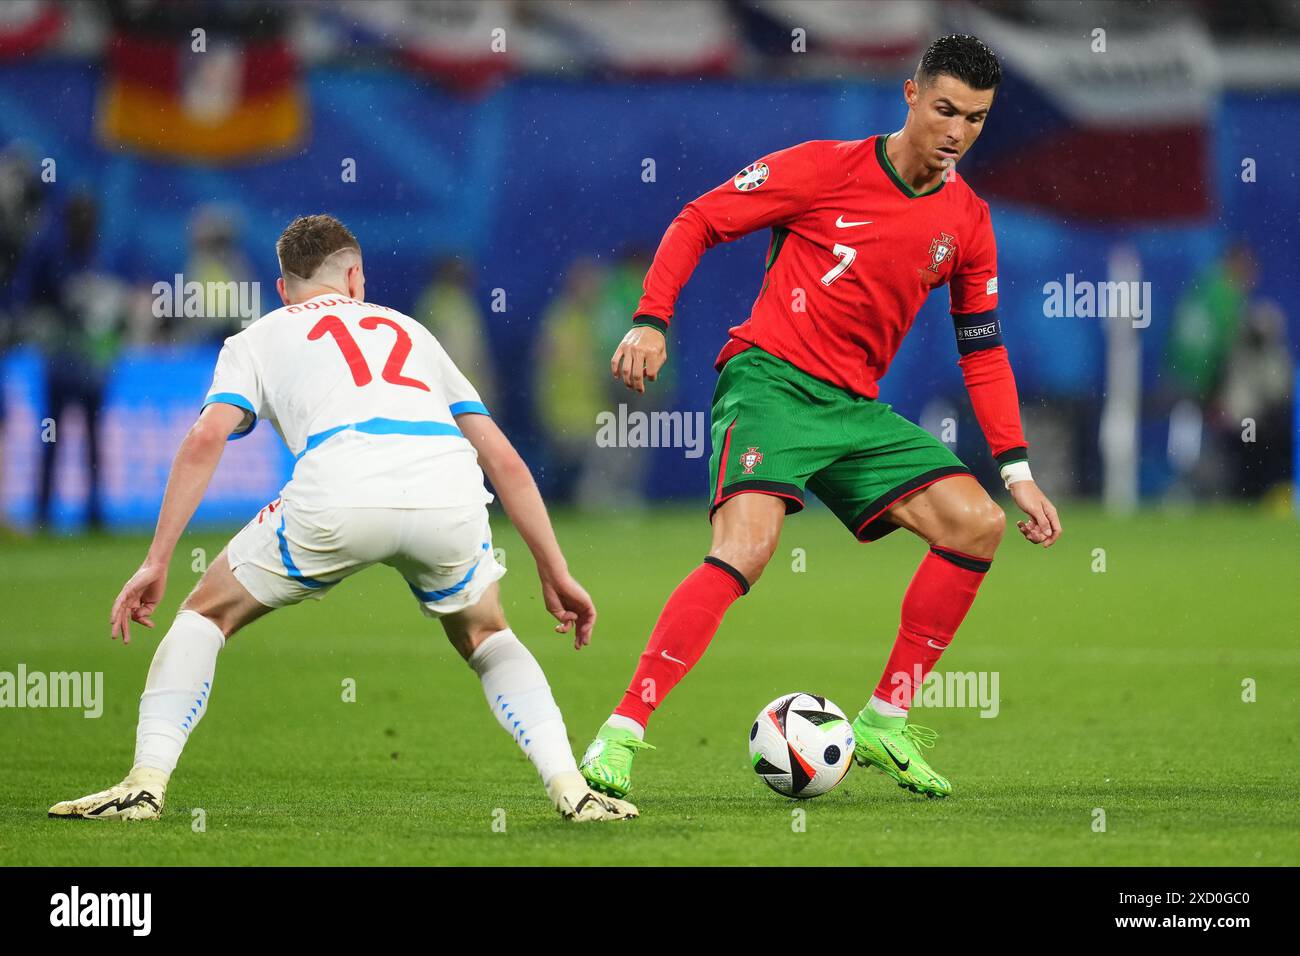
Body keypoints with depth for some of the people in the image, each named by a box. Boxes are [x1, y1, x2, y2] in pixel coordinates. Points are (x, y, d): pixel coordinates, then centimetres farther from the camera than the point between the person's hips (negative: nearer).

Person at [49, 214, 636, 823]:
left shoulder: (257, 339, 28)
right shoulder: (409, 331, 37)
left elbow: (205, 441, 9)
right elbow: (505, 461, 29)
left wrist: (156, 563, 7)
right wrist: (555, 574, 31)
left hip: (337, 498, -3)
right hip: (449, 496, 3)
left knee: (207, 614, 21)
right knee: (486, 640, 31)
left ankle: (146, 783, 10)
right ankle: (570, 788, 13)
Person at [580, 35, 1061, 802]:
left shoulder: (967, 221, 9)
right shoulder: (826, 170, -6)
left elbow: (983, 350, 17)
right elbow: (697, 222, -1)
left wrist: (1017, 471, 10)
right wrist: (652, 320, -14)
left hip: (855, 409, 6)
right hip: (769, 378, -6)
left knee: (978, 523, -7)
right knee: (747, 547, -28)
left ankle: (885, 723, 3)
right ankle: (619, 738, -26)